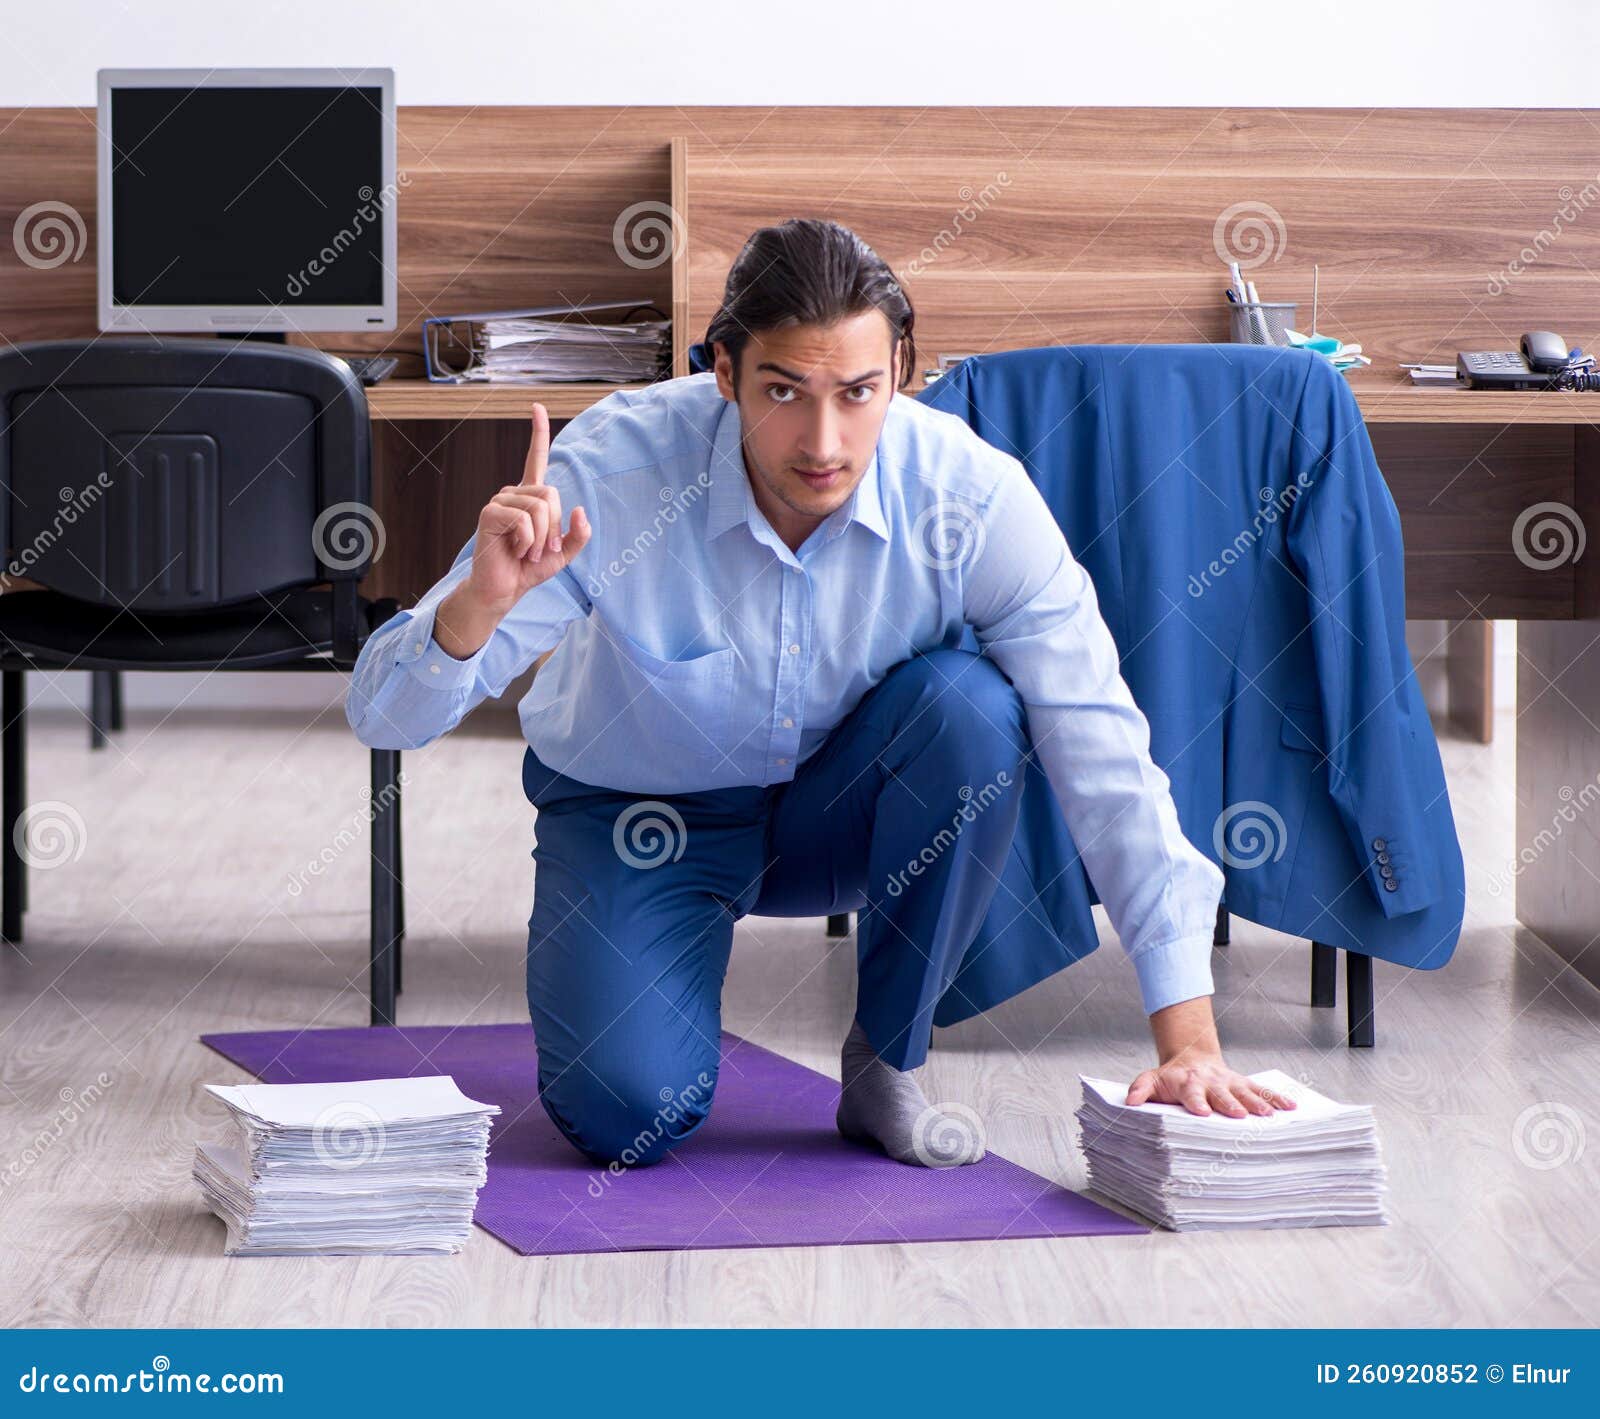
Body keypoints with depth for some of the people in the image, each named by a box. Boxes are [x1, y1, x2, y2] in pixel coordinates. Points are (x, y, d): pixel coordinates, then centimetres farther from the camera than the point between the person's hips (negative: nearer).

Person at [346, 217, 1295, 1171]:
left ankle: (888, 1066, -9)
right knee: (628, 1117, -25)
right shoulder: (612, 470, -29)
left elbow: (1104, 756, -25)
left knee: (972, 703, -30)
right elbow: (388, 714, -26)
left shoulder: (973, 494, -26)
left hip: (841, 804, 2)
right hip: (641, 811, -2)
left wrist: (1189, 1041, -30)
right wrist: (480, 603, -50)